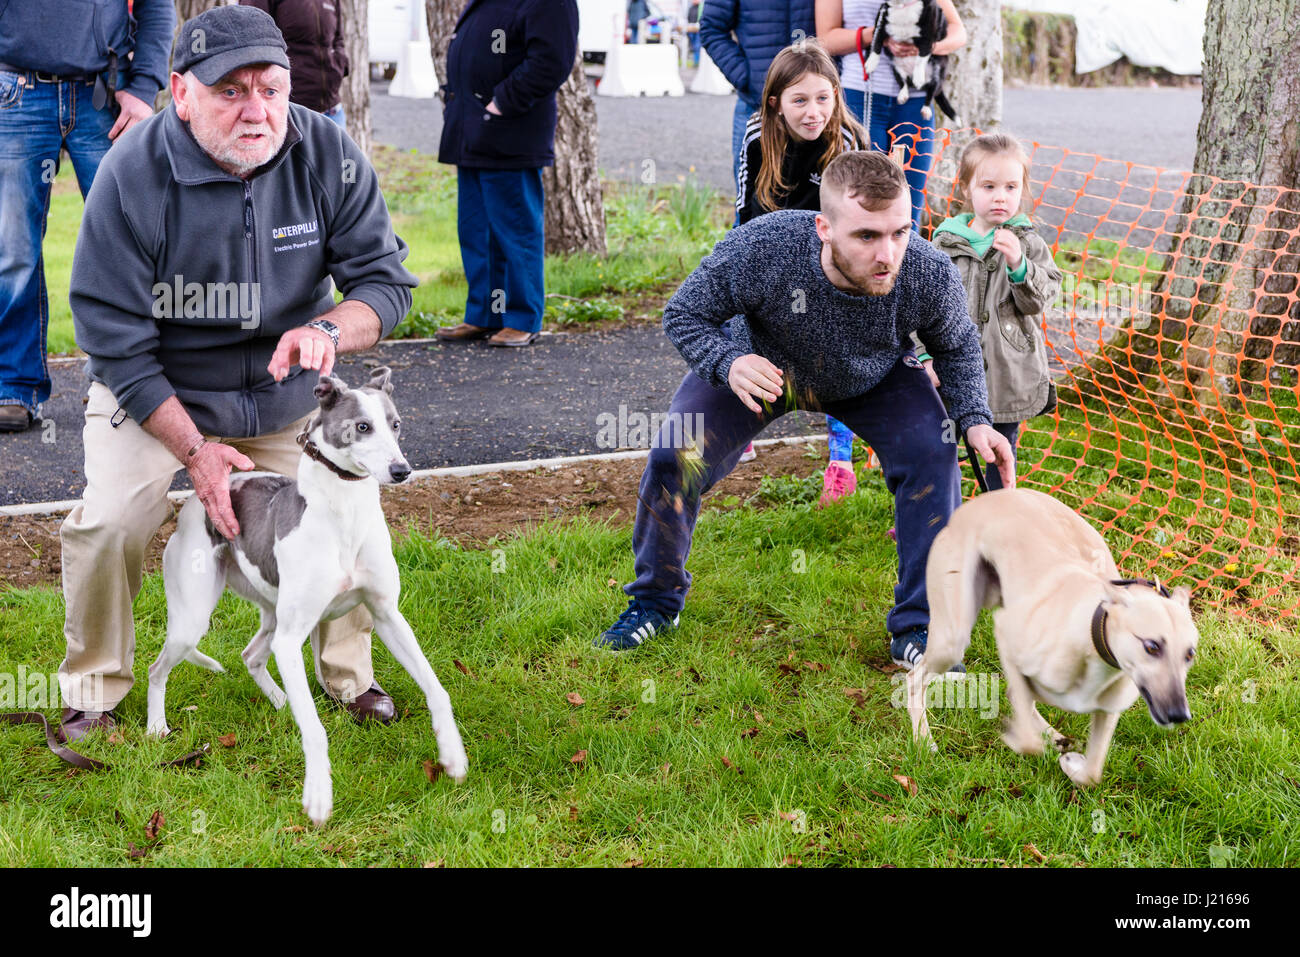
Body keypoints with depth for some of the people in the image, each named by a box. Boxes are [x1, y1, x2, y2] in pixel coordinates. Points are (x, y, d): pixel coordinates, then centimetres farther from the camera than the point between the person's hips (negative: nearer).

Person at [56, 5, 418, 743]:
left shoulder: (329, 156, -17)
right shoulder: (132, 176, -25)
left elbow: (386, 277, -13)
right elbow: (115, 337, -18)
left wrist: (329, 329, -36)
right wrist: (193, 449, -21)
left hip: (288, 394, 3)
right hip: (154, 396, -2)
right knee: (109, 522, -20)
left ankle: (350, 674, 17)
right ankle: (95, 689, 6)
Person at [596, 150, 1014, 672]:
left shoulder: (930, 275, -34)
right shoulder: (758, 249, -41)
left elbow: (957, 345, -8)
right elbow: (684, 314, -22)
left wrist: (974, 419, -22)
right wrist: (728, 363, -41)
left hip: (876, 379, 1)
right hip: (762, 367, -1)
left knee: (933, 461, -20)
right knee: (674, 457, -13)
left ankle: (917, 631, -2)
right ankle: (656, 601, 14)